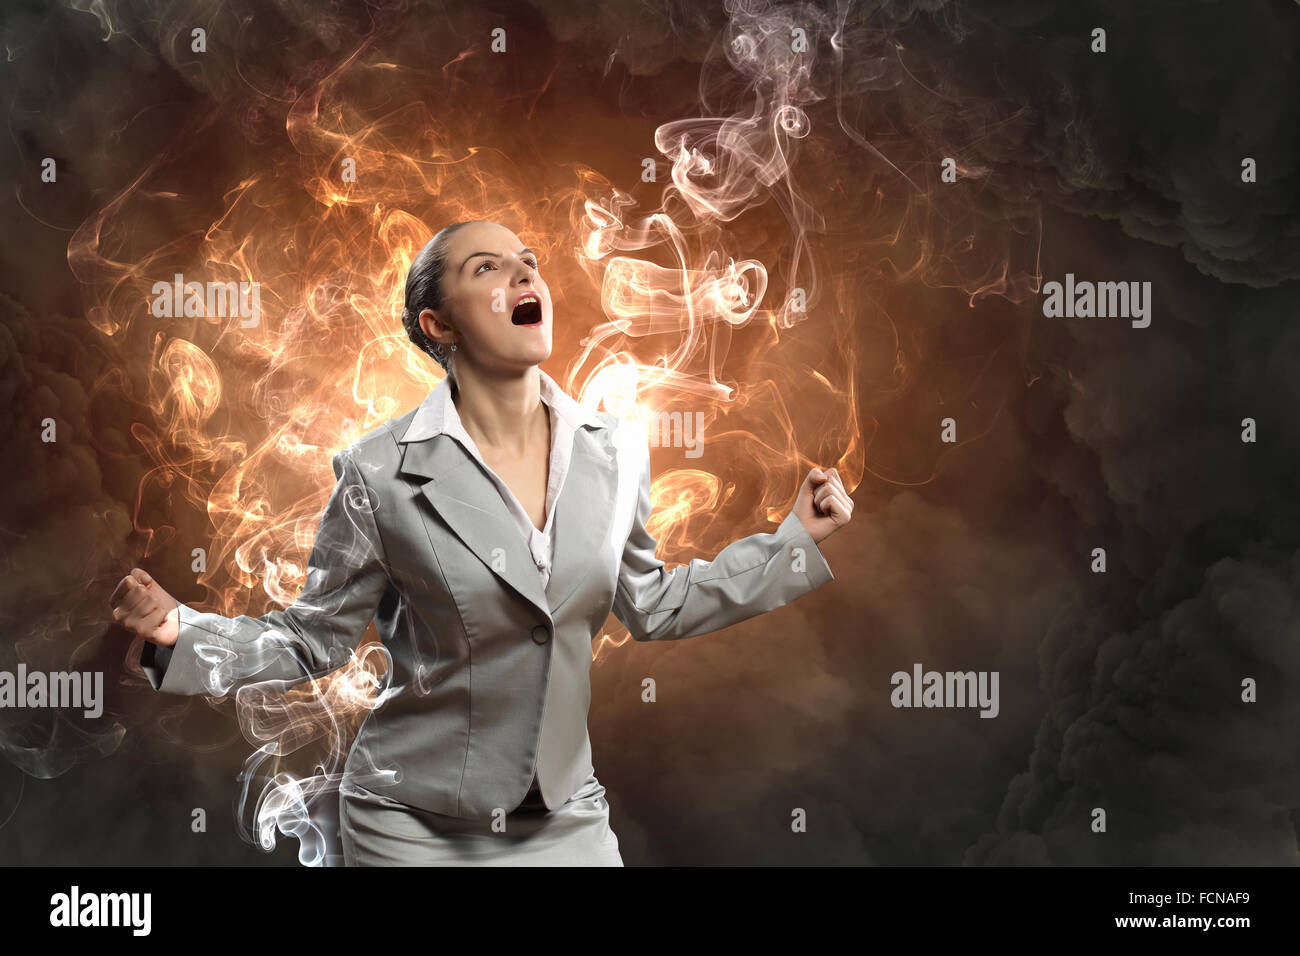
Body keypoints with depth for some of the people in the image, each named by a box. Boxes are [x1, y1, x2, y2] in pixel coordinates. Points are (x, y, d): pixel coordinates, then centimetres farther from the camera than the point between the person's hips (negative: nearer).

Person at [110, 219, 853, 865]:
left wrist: (795, 539, 9)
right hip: (414, 826, -3)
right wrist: (181, 634, -18)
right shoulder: (383, 474, -13)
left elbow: (652, 607, 11)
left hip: (566, 820, 3)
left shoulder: (616, 453, -2)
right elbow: (317, 638, -3)